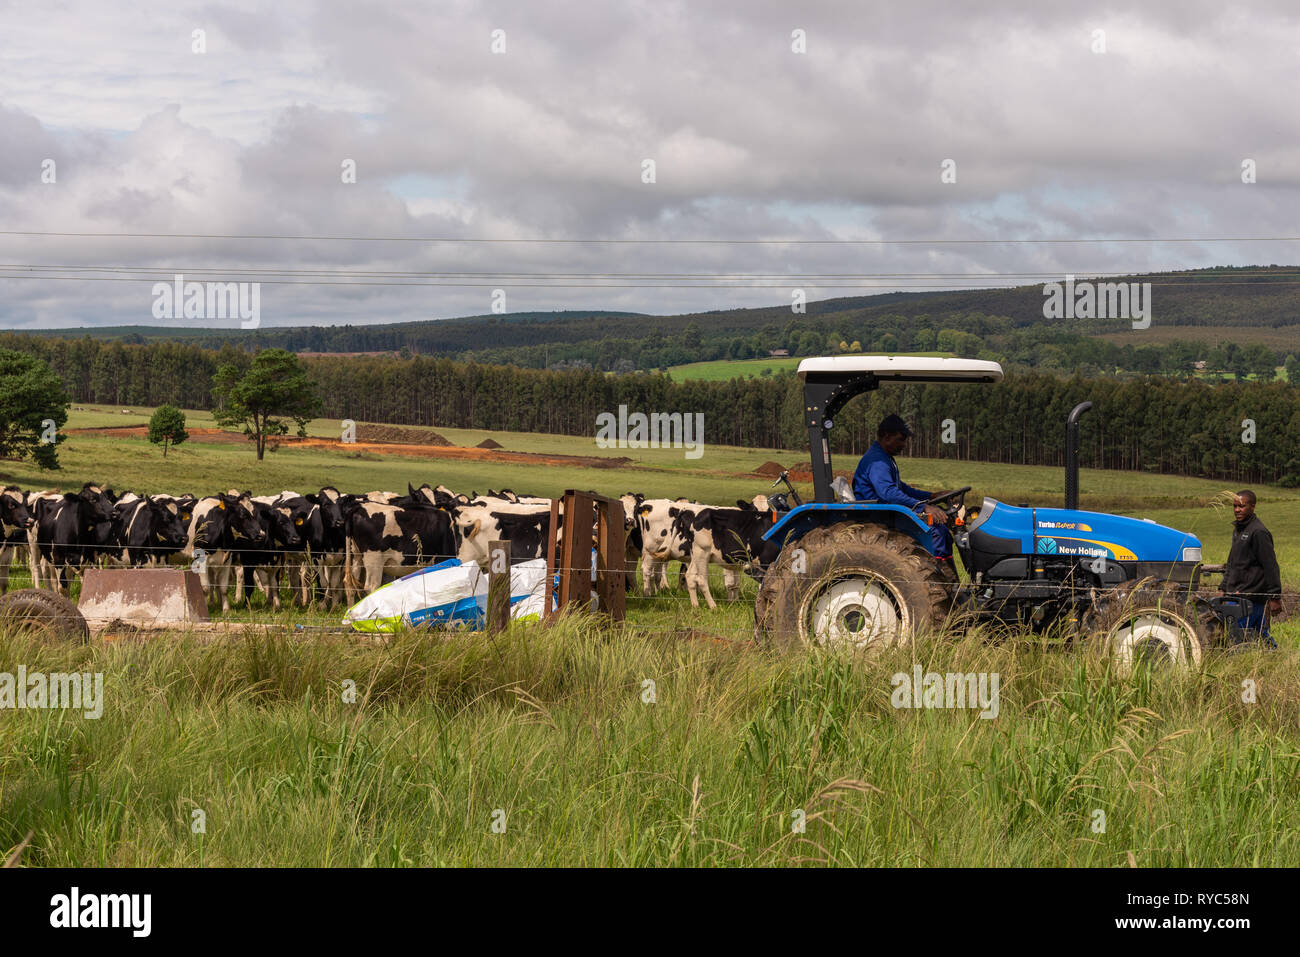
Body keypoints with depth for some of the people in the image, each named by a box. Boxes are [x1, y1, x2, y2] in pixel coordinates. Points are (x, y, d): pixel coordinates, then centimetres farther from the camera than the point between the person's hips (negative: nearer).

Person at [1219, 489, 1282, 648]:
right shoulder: (1238, 530, 17)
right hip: (1237, 596, 9)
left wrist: (1275, 597, -17)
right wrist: (1223, 588, 22)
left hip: (1251, 598, -9)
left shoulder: (1258, 532, -13)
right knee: (1260, 635, 12)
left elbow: (1271, 566, -15)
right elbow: (1232, 563, 26)